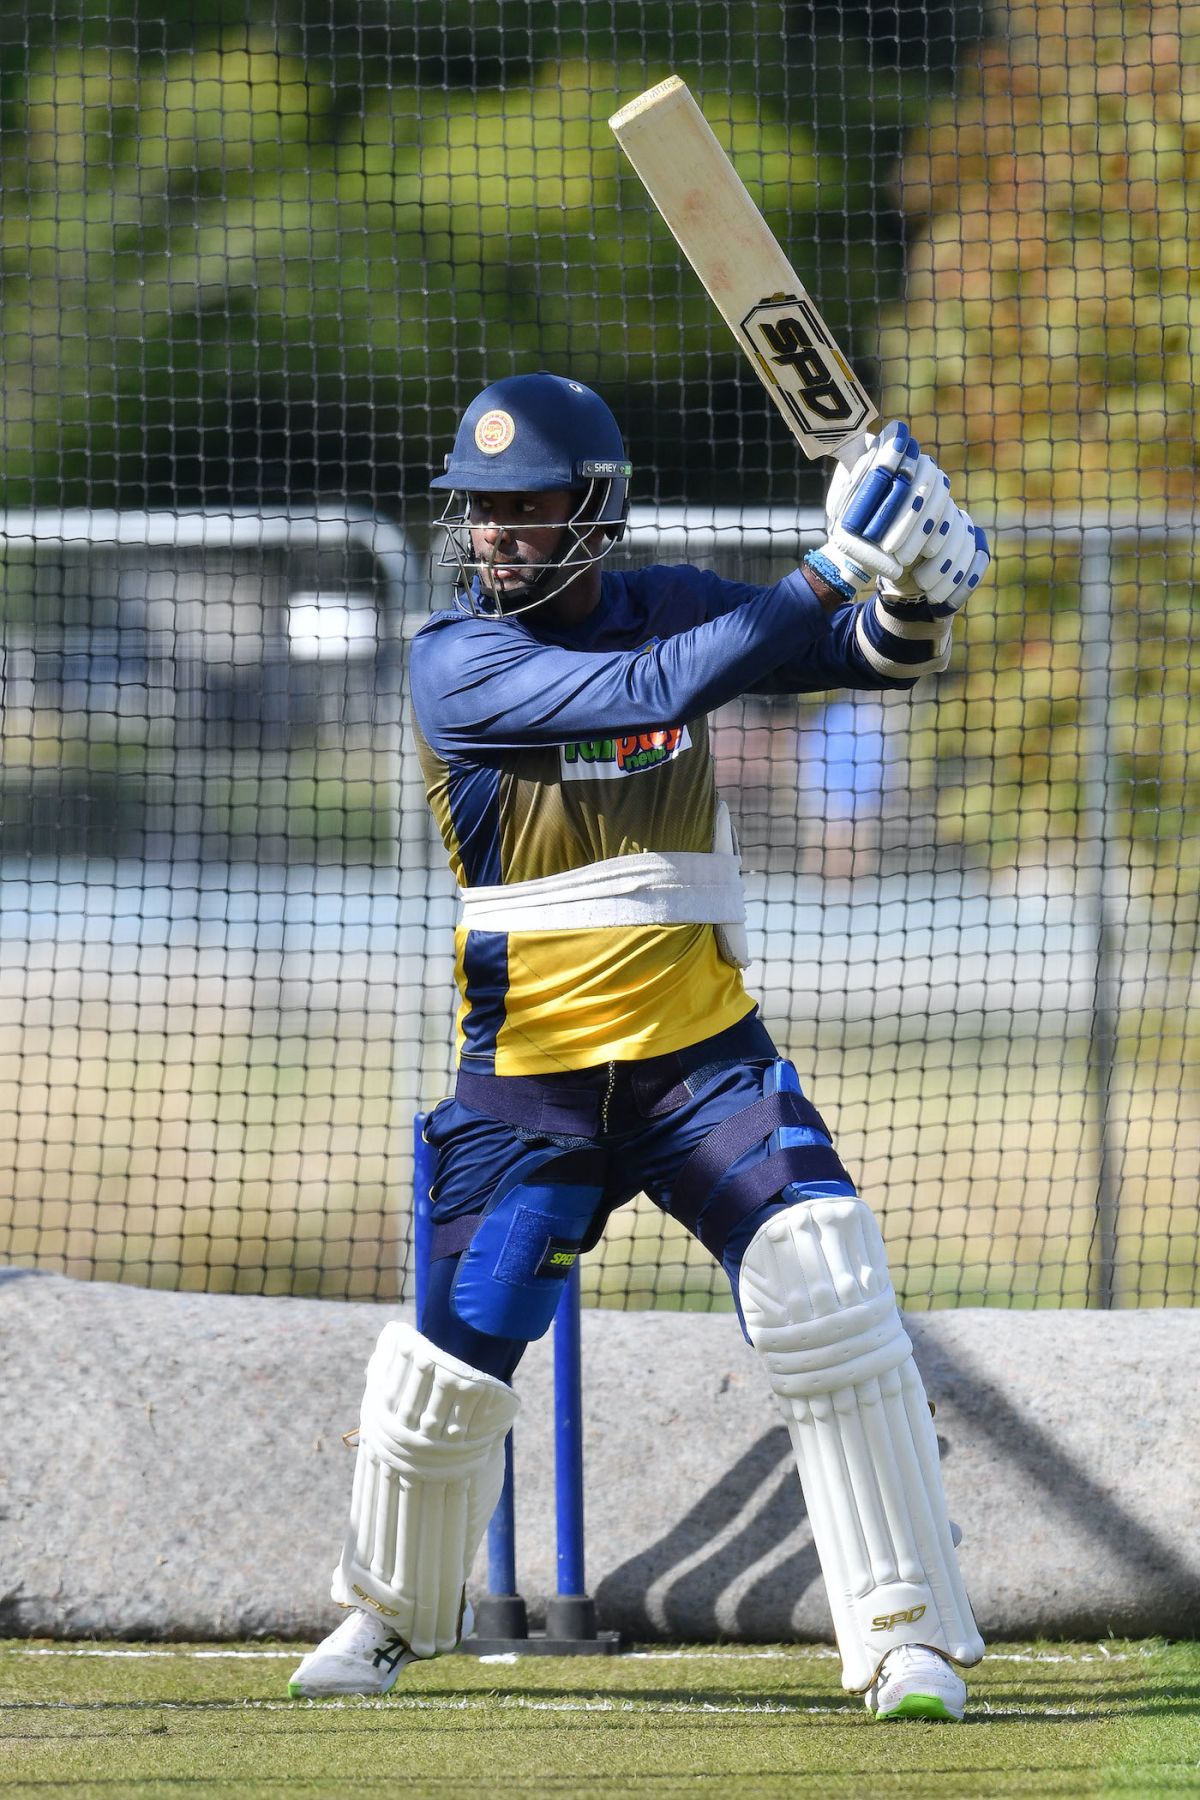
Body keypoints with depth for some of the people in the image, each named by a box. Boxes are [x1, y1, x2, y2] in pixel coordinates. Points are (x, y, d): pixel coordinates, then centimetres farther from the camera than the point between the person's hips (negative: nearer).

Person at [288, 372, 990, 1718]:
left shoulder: (671, 607, 3)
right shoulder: (454, 662, -11)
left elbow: (871, 656, 2)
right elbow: (654, 689, -24)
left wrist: (912, 593, -22)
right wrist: (830, 572, -27)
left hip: (705, 1052, 2)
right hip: (525, 1079, -2)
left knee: (828, 1292, -16)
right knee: (451, 1360, 0)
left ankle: (908, 1639, -11)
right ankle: (386, 1615, 29)